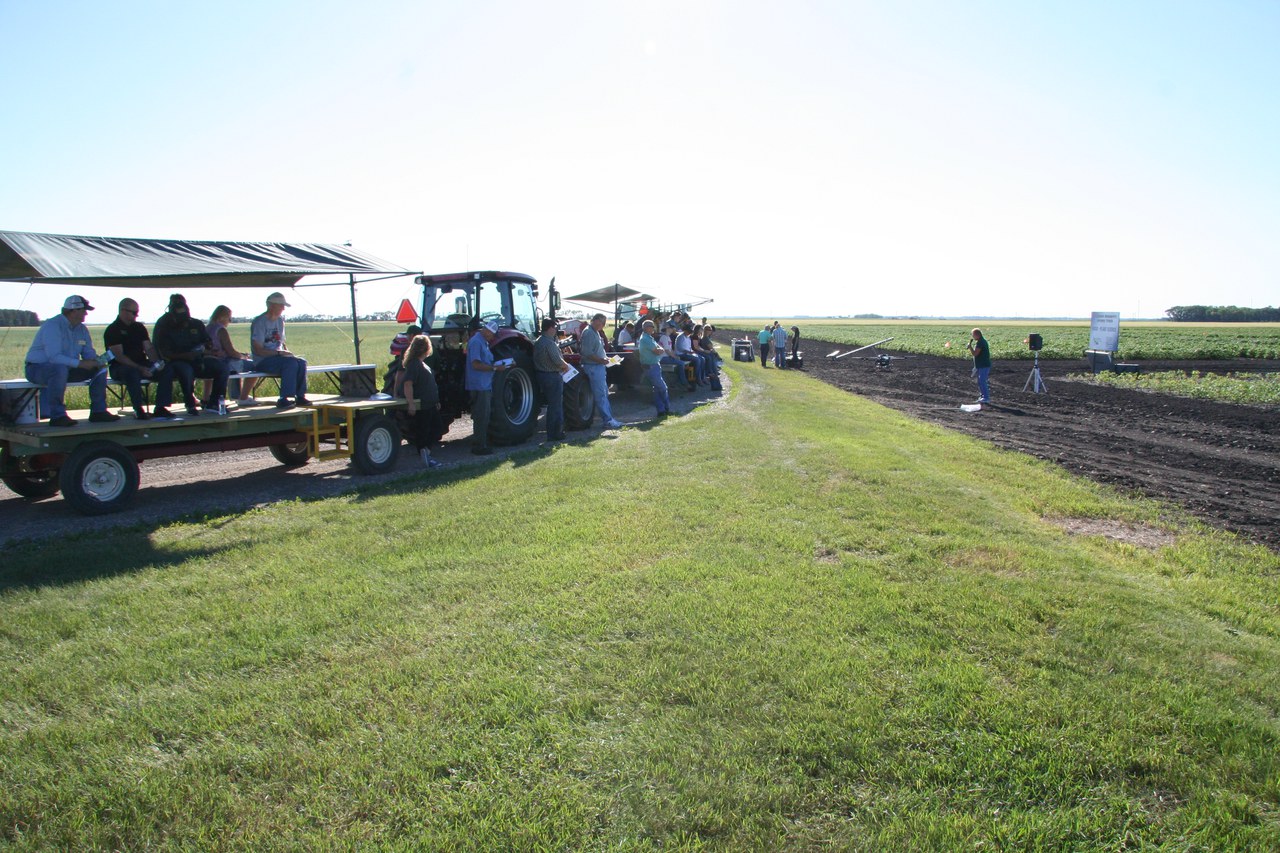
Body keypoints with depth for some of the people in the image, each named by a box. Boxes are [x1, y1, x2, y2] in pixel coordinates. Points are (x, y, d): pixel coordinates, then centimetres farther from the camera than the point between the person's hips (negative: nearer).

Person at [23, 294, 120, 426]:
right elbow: (54, 357, -30)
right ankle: (57, 416, -35)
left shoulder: (81, 329, 8)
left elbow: (88, 353, 9)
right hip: (38, 368, -8)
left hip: (66, 368, 8)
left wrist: (96, 361, -14)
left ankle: (98, 411, -4)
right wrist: (80, 363, -34)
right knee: (60, 369, -41)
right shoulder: (52, 326, -19)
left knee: (100, 370, -5)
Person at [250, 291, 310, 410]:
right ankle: (283, 400, -29)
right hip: (262, 361, -7)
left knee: (301, 362, -19)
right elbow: (257, 350, -16)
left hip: (277, 357, 7)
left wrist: (287, 352, 0)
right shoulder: (259, 322, -11)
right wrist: (279, 353, -22)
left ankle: (300, 396, -15)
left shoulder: (280, 320, 13)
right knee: (291, 363, -31)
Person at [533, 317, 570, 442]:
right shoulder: (550, 343, -20)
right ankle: (556, 434, 4)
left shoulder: (537, 342, 10)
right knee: (556, 405, -1)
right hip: (553, 376, -9)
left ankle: (552, 433, 25)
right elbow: (558, 361, -26)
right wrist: (566, 366, -5)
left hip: (541, 374, 9)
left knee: (552, 404, 19)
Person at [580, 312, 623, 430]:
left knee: (604, 394, 14)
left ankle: (609, 418, 20)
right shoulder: (588, 333, -16)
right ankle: (607, 421, -4)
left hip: (600, 367, 11)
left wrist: (605, 358, 12)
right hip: (593, 367, -11)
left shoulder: (596, 332, 16)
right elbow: (587, 353, -23)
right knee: (600, 395, -7)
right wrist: (601, 360, -23)